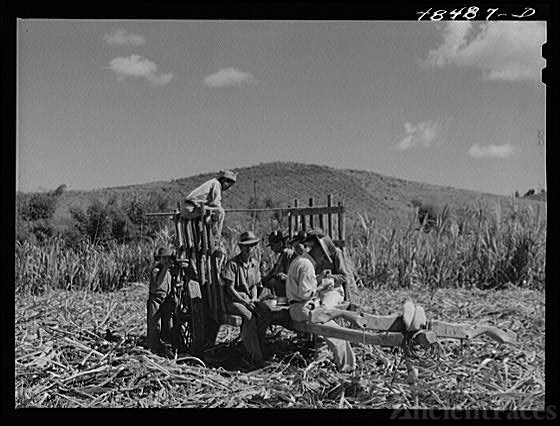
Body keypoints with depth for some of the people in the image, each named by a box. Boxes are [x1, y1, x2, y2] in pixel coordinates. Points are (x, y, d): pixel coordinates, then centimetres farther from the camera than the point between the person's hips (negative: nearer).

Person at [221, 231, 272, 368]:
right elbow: (230, 288, -11)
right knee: (249, 316, -35)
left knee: (266, 313, -25)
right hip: (233, 299, -6)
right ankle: (255, 356, -31)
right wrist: (244, 302, -18)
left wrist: (254, 299, -4)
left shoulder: (254, 263, 12)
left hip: (249, 298, 6)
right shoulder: (232, 264, -8)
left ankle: (257, 347, -18)